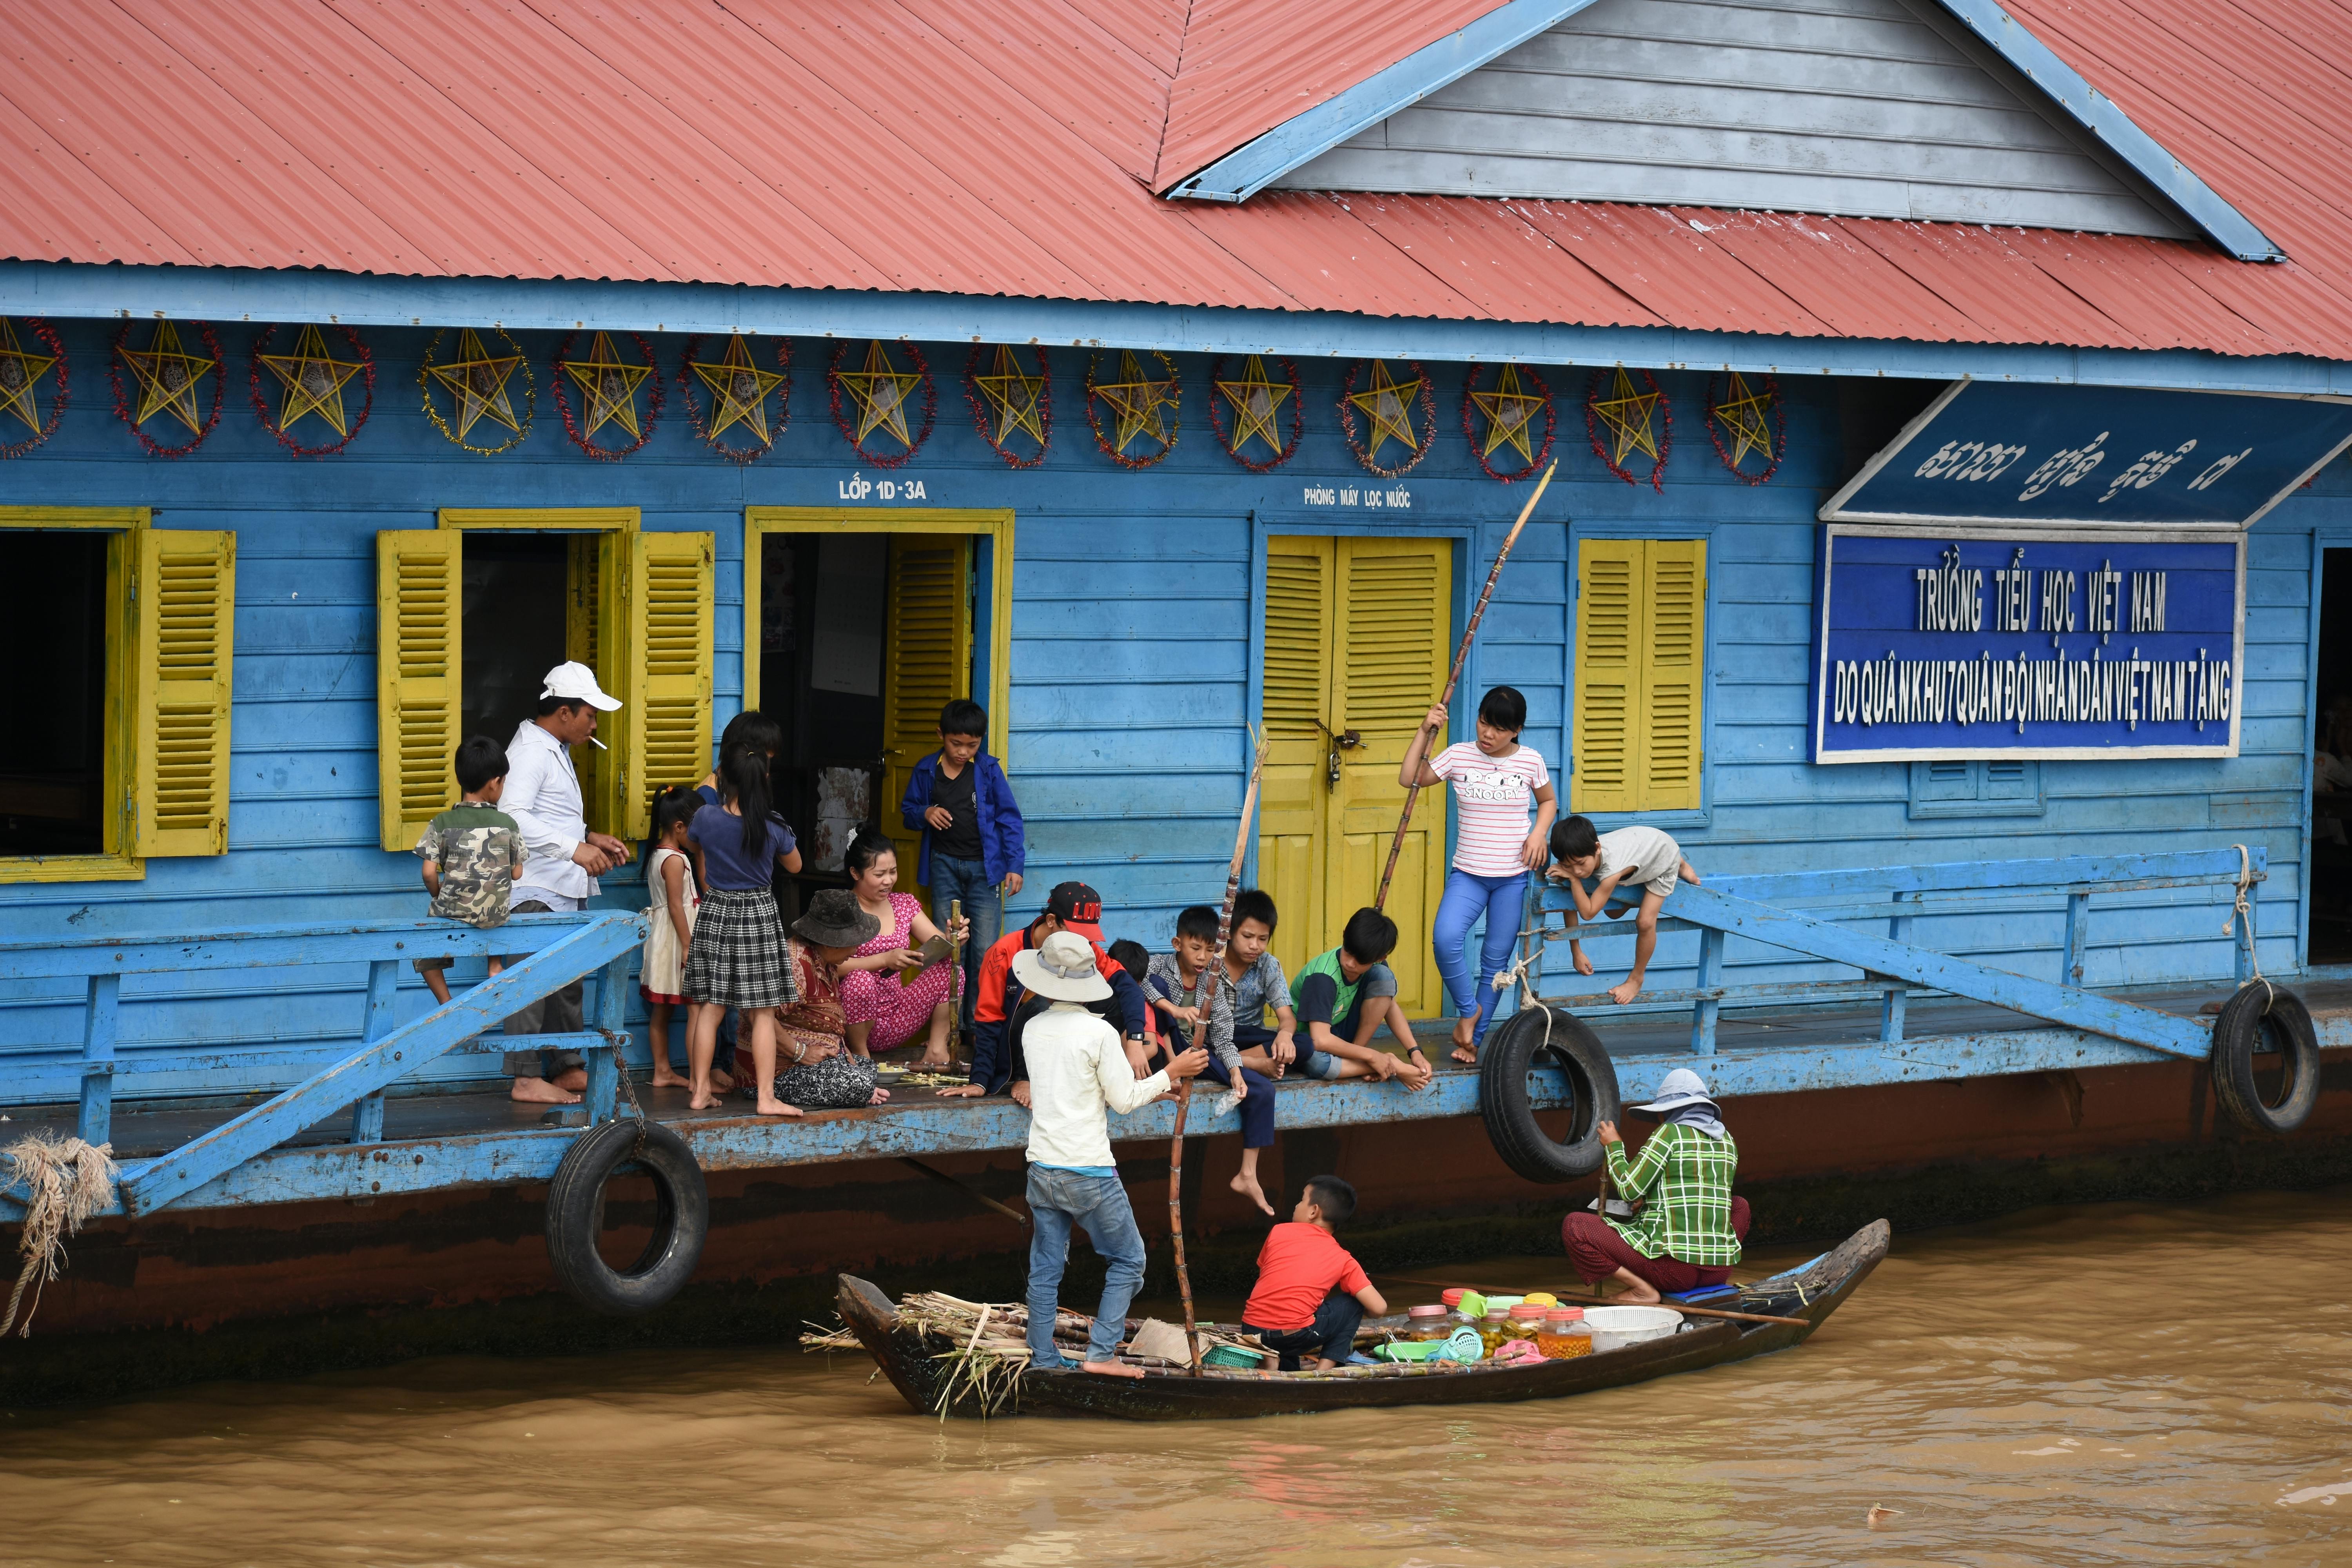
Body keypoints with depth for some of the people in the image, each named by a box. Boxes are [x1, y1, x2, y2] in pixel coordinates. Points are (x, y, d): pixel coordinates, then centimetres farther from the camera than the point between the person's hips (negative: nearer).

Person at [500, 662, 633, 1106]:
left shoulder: (556, 750, 20)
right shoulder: (530, 751, -13)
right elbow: (513, 816, -26)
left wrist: (590, 838, 13)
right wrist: (574, 849, -25)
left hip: (565, 890, 11)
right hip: (536, 890, -11)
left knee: (568, 982, 15)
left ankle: (569, 1068, 23)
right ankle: (527, 1078, -8)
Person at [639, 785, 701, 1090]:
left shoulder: (657, 856, 12)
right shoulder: (675, 860, -16)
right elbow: (676, 905, -20)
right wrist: (688, 947, -20)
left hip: (662, 938, 10)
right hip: (677, 937, -10)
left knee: (662, 1008, 12)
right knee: (697, 1008, -8)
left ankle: (663, 1071, 17)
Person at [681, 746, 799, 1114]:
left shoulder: (706, 819, -9)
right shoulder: (774, 828, -12)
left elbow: (690, 841, 17)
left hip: (716, 915, 2)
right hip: (760, 915, -2)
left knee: (709, 1007, 8)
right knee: (763, 1013, 0)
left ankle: (700, 1090, 10)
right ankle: (767, 1097, -4)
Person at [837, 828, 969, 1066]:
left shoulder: (904, 904, 11)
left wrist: (953, 938, -19)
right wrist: (885, 960, -29)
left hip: (897, 1017, 5)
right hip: (858, 1021, -5)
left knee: (950, 968, -10)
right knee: (860, 979, -36)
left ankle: (937, 1048, -6)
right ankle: (859, 1054, -15)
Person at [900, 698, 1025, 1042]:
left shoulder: (988, 770, -2)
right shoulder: (926, 771, 4)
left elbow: (1009, 818, 2)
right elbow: (908, 812, 15)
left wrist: (1014, 864, -4)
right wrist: (925, 814, -9)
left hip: (984, 867, -2)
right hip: (944, 866, 2)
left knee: (984, 951, -7)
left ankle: (980, 1024, 0)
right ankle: (950, 1023, 10)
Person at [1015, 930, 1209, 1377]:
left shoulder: (1035, 1029, 6)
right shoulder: (1098, 1032, -13)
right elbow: (1123, 1100, -8)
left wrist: (1152, 1088, 24)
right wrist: (1172, 1072, 4)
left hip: (1042, 1168, 5)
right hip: (1088, 1172, -5)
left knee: (1045, 1268, 11)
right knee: (1127, 1260, 7)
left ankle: (1042, 1358, 11)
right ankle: (1101, 1352, -1)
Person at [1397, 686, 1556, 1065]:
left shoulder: (1531, 761, 0)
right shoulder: (1459, 755, -1)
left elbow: (1548, 801, 16)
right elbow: (1408, 778, -1)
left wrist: (1539, 832, -3)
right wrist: (1425, 733, -7)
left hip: (1513, 878, 0)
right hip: (1468, 875, 0)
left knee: (1496, 960, 4)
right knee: (1446, 937, -25)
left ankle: (1474, 1039, 16)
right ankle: (1469, 1010, -1)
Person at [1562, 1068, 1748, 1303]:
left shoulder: (1669, 1133, -6)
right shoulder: (1727, 1140, 13)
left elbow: (1628, 1190, -7)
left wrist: (1613, 1146, 9)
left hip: (1674, 1267, -6)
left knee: (1574, 1226, 0)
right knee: (1740, 1206, 39)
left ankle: (1644, 1290, -8)